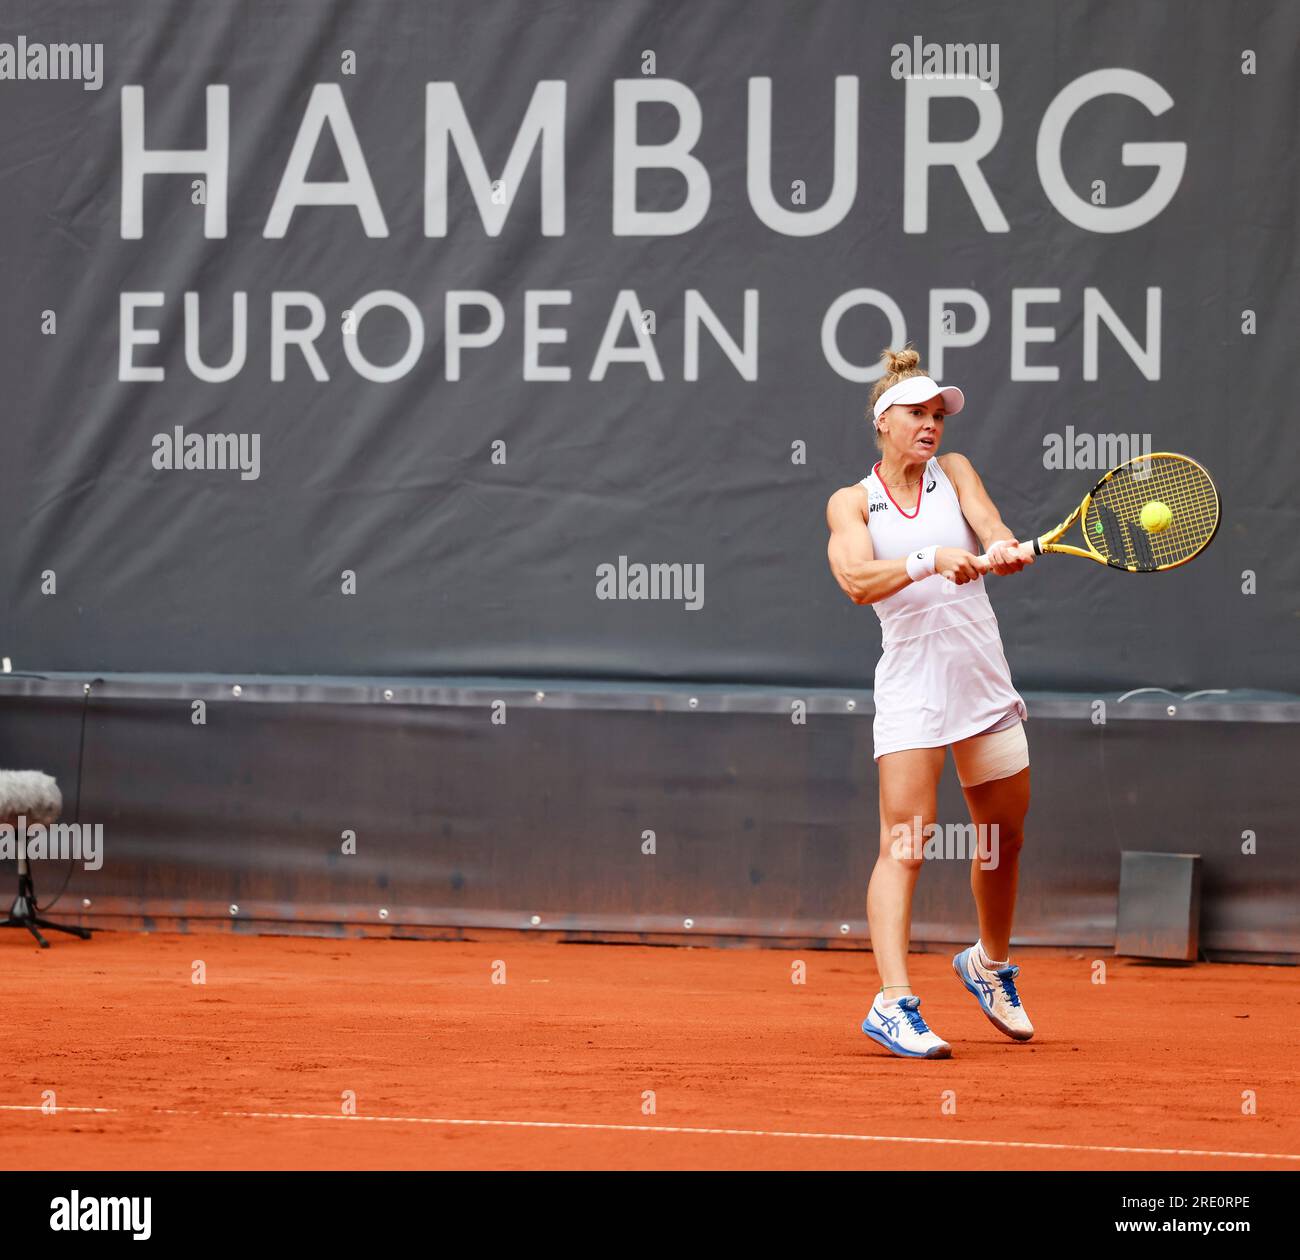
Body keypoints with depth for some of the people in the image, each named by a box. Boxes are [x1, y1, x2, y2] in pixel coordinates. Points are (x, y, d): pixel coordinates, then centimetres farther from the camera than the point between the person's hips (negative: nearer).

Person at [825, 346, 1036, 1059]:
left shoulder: (954, 473, 11)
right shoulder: (851, 503, 4)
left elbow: (994, 532, -7)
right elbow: (857, 581, -15)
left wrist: (1004, 550, -30)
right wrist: (929, 560, -31)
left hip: (985, 680, 4)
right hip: (910, 689, -4)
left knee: (1004, 839, 14)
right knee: (904, 845, -15)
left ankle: (990, 963, 39)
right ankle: (893, 1004, -22)